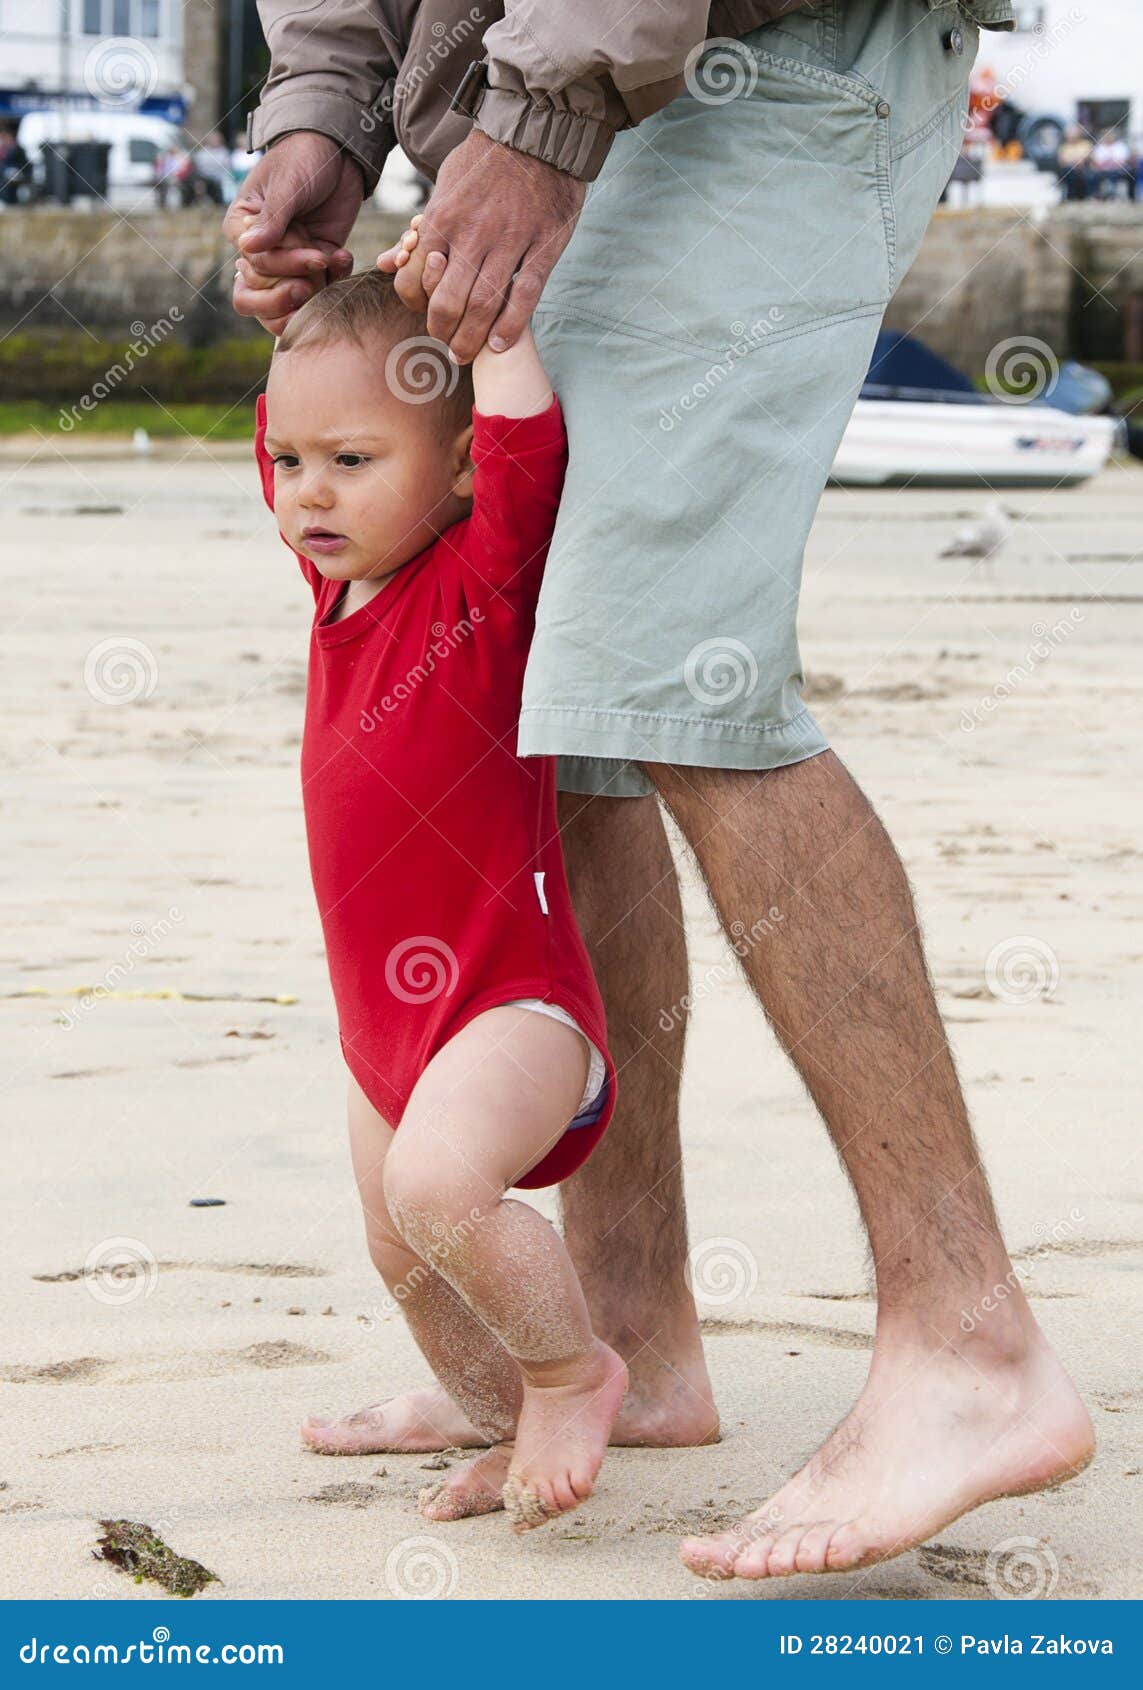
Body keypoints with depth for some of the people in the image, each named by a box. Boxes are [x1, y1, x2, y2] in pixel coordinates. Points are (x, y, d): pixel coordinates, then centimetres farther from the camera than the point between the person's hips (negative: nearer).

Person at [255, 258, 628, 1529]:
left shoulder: (486, 576, -15)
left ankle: (574, 1368, -9)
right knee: (404, 1259, 18)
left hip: (510, 1002, -9)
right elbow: (293, 422, 22)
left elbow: (523, 441, -33)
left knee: (438, 1182, -33)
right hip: (386, 1016, 9)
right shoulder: (341, 578, 6)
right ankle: (515, 1434, 40)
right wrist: (297, 297, 14)